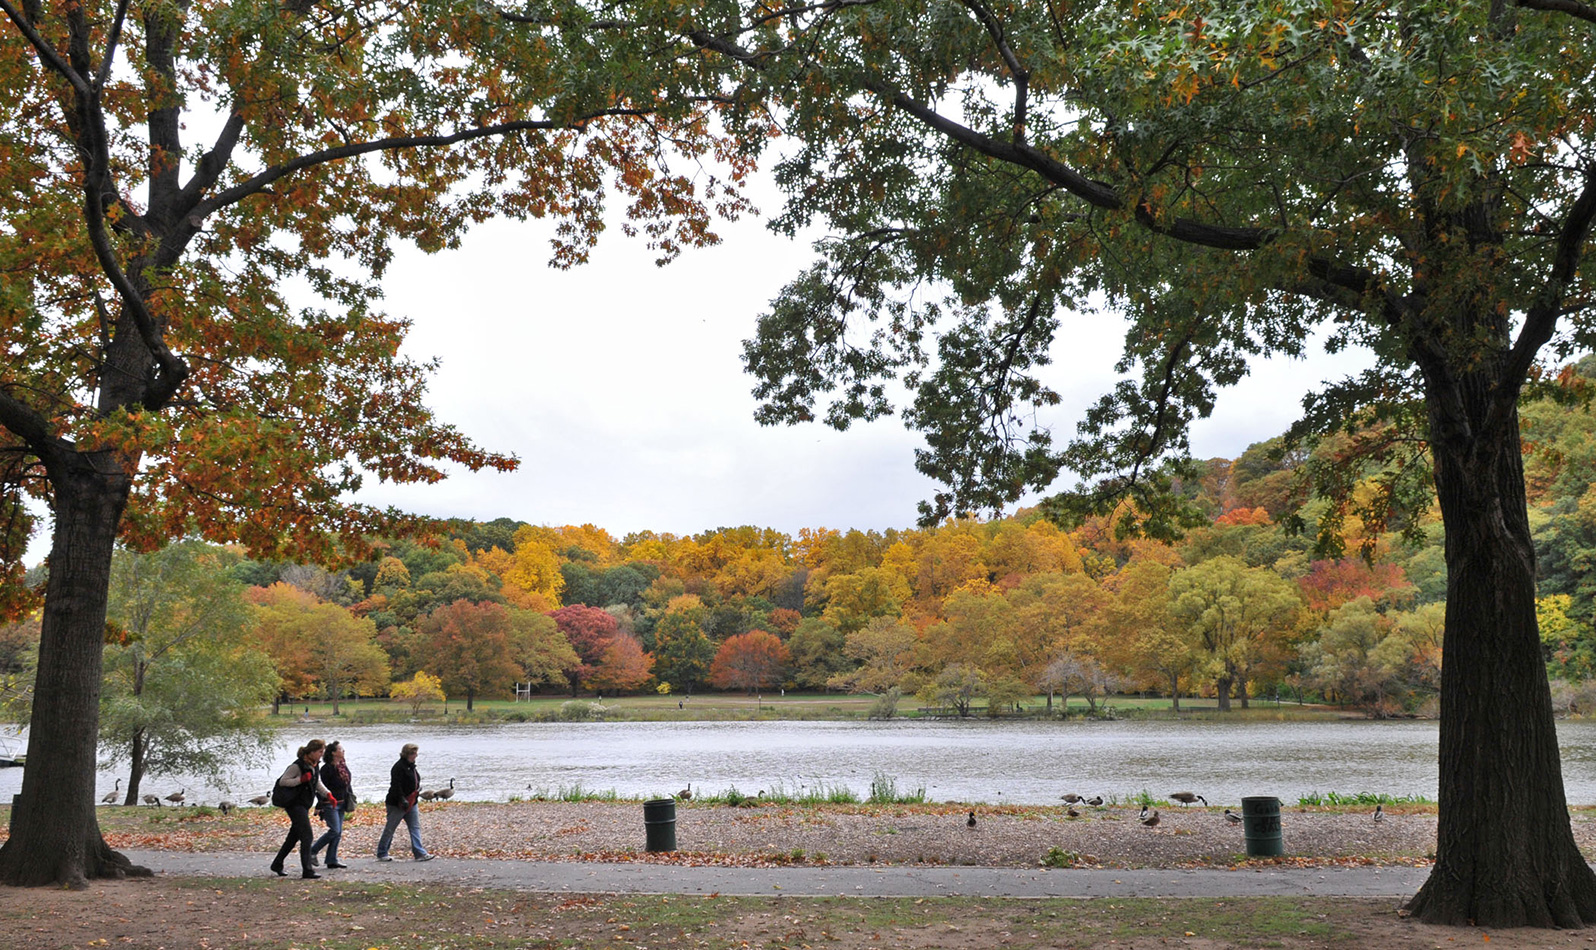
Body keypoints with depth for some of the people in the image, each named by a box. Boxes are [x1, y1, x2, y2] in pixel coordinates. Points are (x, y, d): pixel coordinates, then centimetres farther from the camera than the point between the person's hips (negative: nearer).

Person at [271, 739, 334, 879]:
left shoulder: (313, 765, 9)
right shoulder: (298, 765, -17)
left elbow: (317, 783, 18)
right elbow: (282, 781, -17)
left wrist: (328, 795, 6)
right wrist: (301, 779, -26)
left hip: (303, 805, 9)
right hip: (295, 804, -9)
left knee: (294, 836, 16)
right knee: (306, 835, -12)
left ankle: (277, 865, 29)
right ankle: (307, 870, -12)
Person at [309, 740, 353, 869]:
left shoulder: (343, 766, 11)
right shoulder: (327, 768, -13)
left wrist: (351, 798, 14)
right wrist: (320, 806, -19)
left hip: (341, 804, 8)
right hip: (330, 804, -8)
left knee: (338, 832, 6)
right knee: (334, 830, -12)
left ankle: (332, 860, 11)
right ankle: (312, 851, 3)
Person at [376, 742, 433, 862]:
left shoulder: (411, 766, 13)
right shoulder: (399, 767, -16)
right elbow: (396, 785, -23)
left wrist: (417, 793, 17)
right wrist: (402, 800, -27)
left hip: (410, 803, 9)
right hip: (396, 804, -9)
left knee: (415, 827, 2)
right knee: (390, 829, 3)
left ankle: (420, 853, -1)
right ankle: (381, 854, 15)